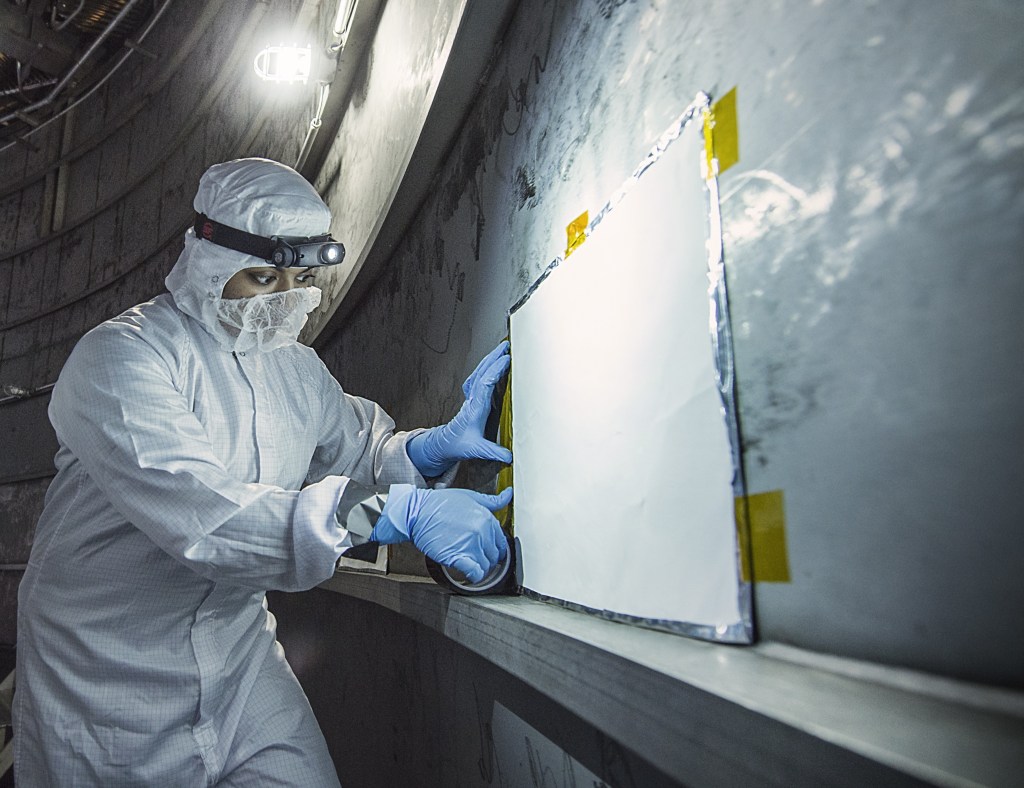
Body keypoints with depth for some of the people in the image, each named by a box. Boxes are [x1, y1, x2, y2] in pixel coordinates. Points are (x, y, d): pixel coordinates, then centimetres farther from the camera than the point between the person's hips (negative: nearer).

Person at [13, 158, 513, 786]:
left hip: (242, 663, 5)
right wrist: (396, 511, -38)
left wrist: (439, 444, -11)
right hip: (109, 682, -5)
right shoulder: (121, 357, -19)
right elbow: (201, 516, -32)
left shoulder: (297, 367, 5)